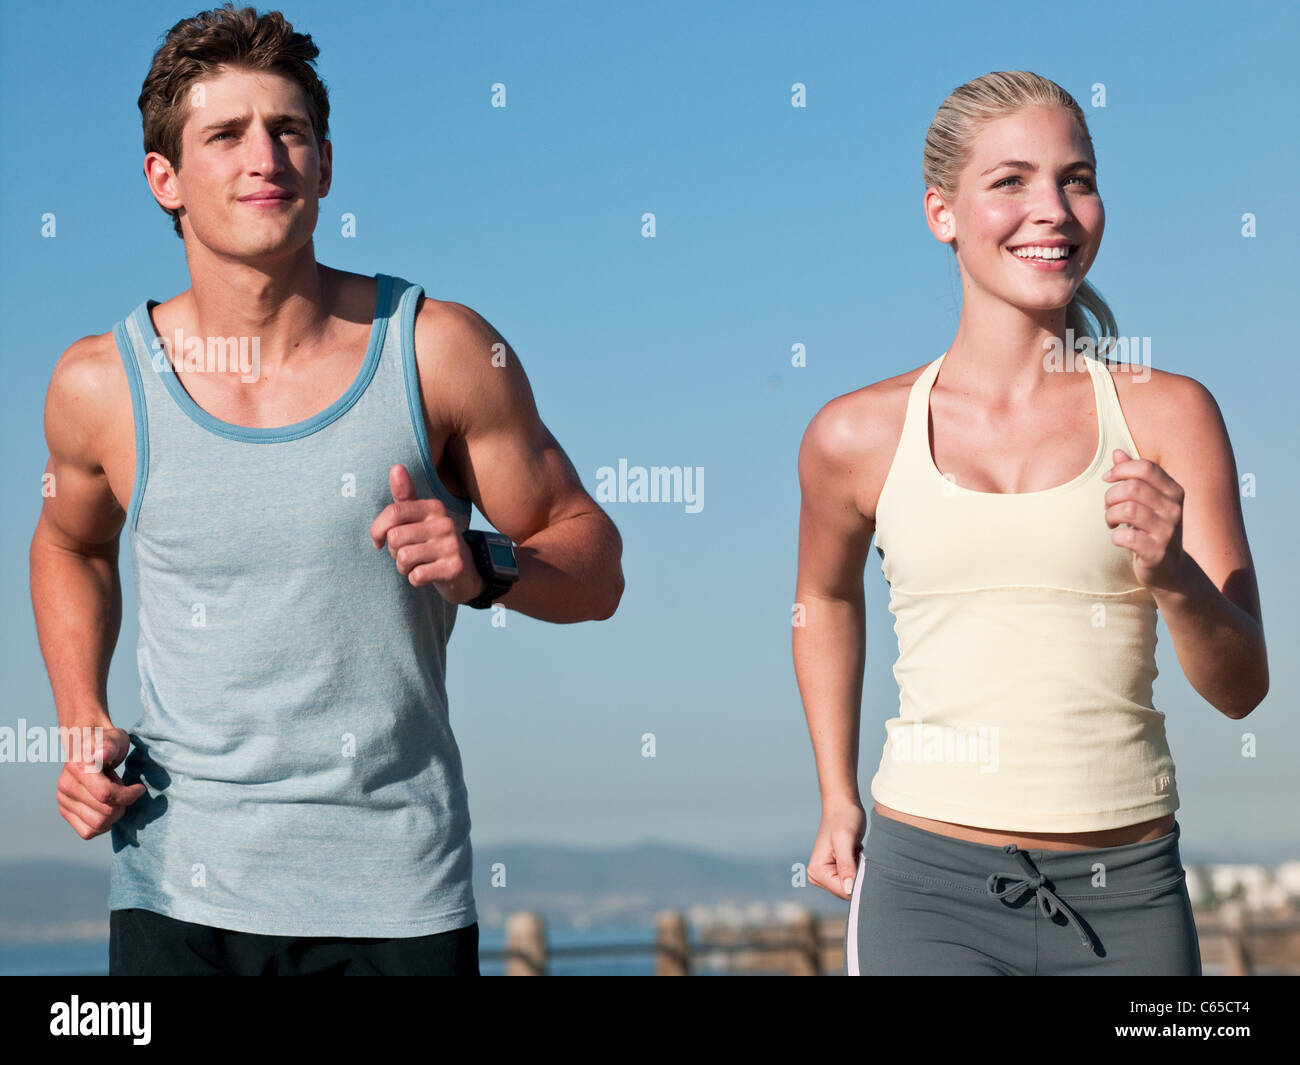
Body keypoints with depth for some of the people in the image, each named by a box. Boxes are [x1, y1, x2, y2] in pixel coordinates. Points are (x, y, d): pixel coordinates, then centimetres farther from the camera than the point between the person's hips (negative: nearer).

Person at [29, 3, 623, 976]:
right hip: (177, 893, 1)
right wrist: (83, 728, 7)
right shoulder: (102, 385, -2)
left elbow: (597, 572, 2)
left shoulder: (440, 351, -5)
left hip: (398, 899, 0)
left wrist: (483, 566, -18)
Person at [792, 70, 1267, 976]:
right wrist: (838, 798, 20)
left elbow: (1241, 689, 0)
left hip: (1126, 896, 1)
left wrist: (1174, 578, -18)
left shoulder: (1167, 416, -1)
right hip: (931, 885, 0)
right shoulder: (858, 436, 1)